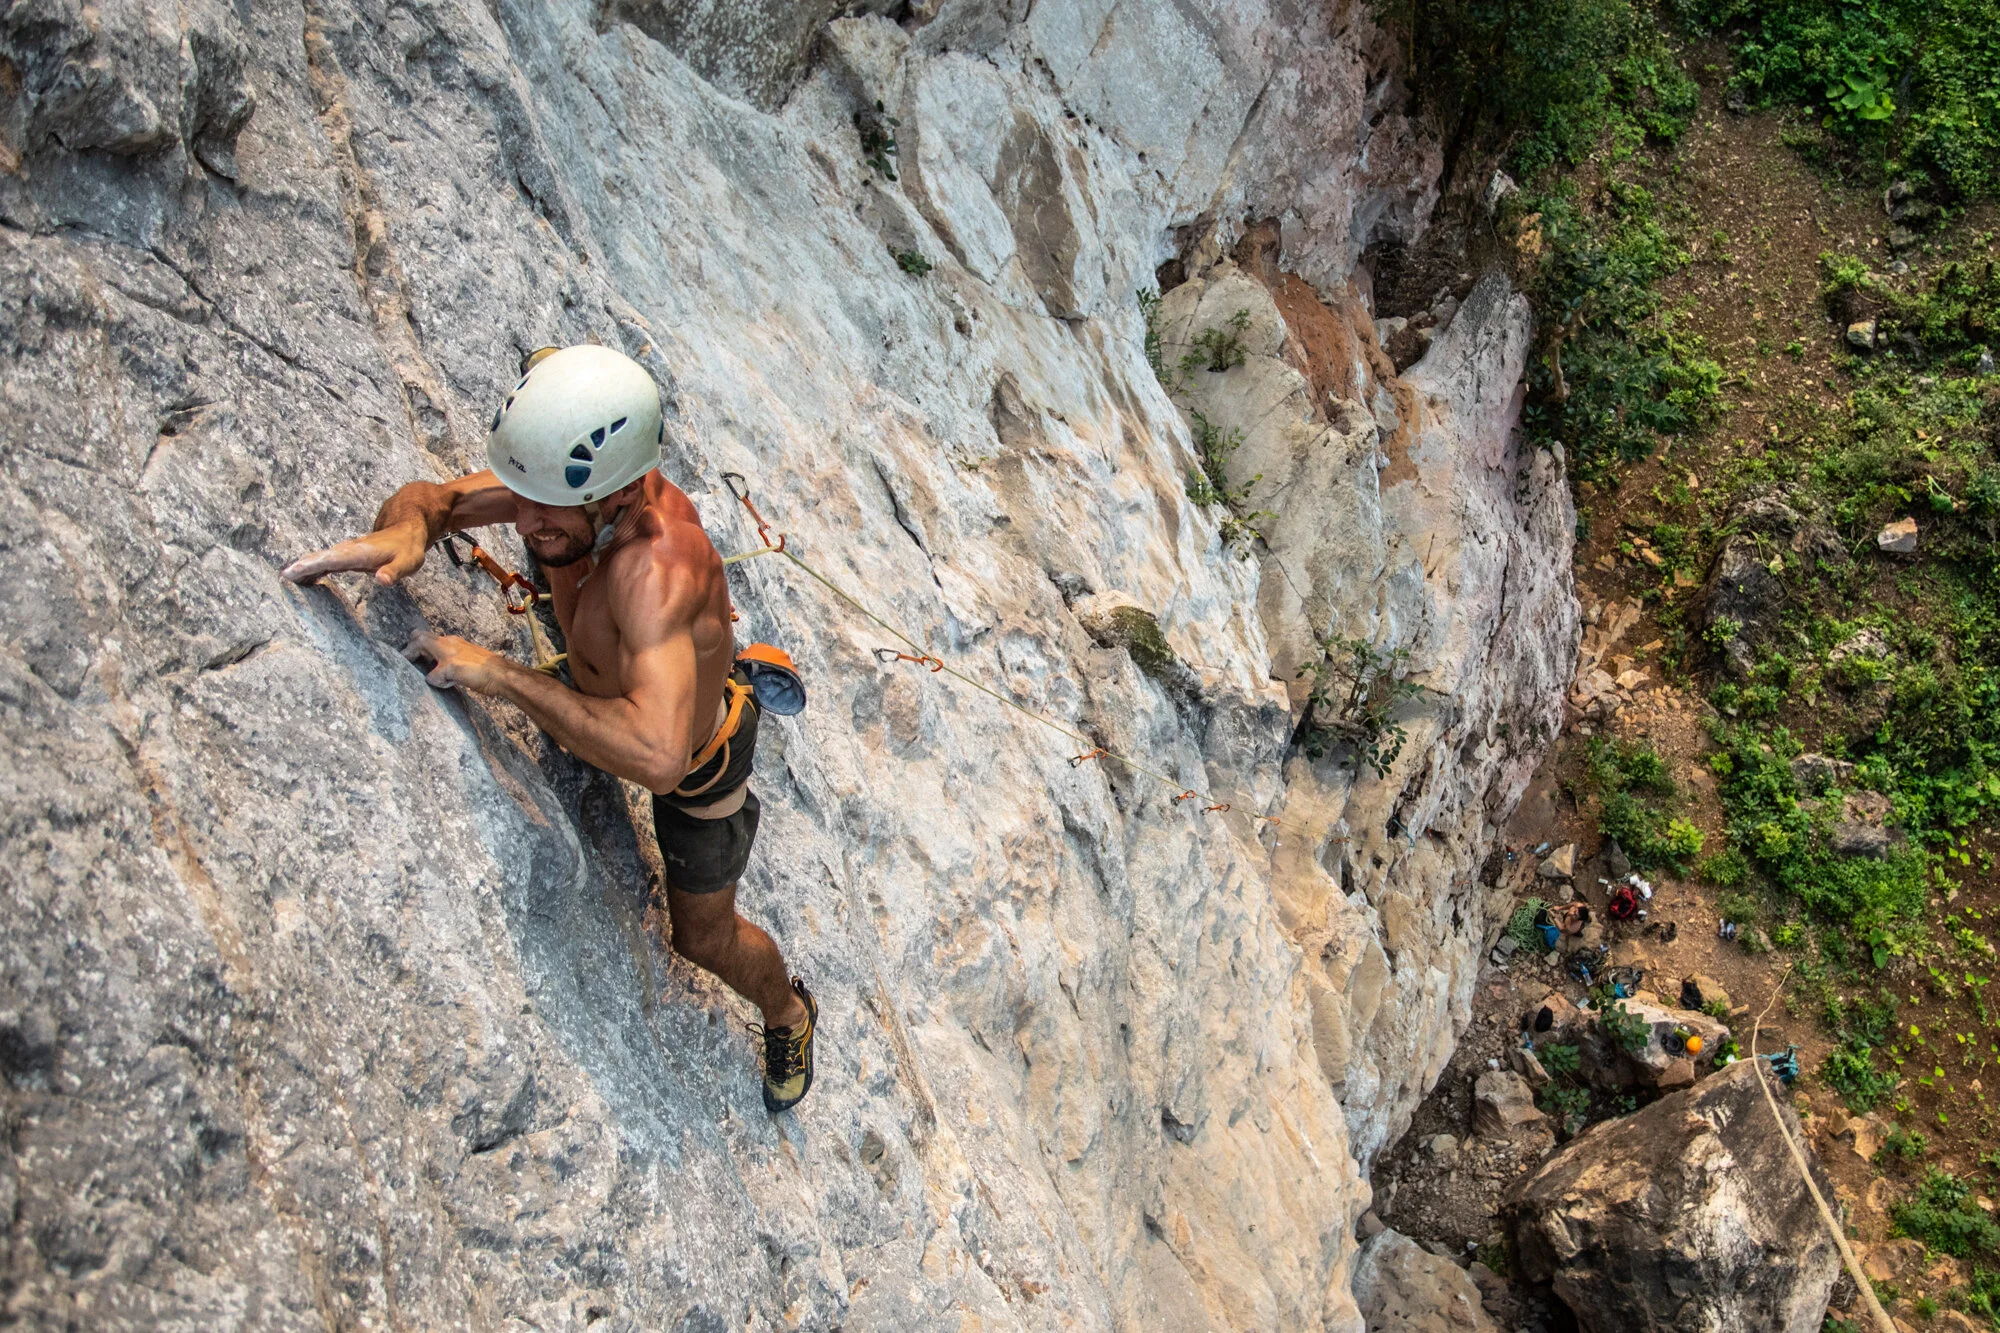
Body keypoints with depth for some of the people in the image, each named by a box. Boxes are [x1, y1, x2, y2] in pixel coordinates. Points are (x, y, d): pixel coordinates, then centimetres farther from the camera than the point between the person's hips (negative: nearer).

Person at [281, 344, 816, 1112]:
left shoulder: (657, 567, -50)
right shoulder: (570, 488, -28)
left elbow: (658, 757, -62)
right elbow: (431, 497, -14)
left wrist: (502, 675, -54)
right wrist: (407, 529, -40)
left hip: (701, 759, -6)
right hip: (633, 697, 6)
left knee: (704, 939, 17)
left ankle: (788, 1013, 49)